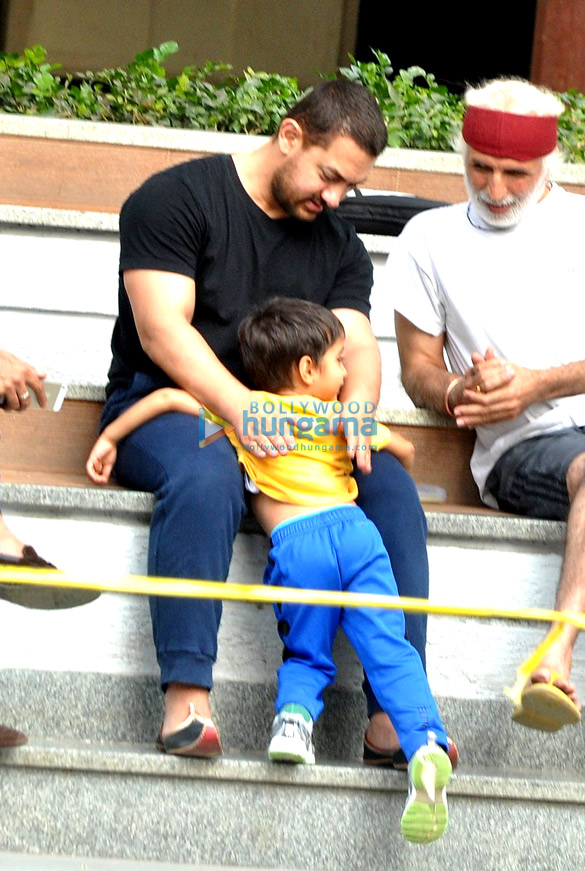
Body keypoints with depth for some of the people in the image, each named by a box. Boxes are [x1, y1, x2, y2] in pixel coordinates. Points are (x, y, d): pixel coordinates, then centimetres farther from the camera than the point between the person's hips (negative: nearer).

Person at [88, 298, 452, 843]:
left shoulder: (245, 409, 20)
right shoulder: (341, 417, 24)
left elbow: (167, 397, 16)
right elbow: (405, 450, 36)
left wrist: (109, 437, 27)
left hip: (295, 539, 0)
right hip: (353, 527, 0)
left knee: (307, 655, 17)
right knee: (389, 650, -7)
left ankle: (294, 715, -15)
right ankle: (425, 743, -30)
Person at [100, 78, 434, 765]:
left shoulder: (340, 246, 17)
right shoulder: (177, 197, -3)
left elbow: (357, 345, 4)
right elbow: (161, 328, -14)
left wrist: (357, 406, -21)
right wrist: (240, 406, -29)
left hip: (292, 421, 5)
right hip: (165, 403, -5)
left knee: (391, 486, -22)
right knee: (207, 475, -39)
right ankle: (186, 695, -44)